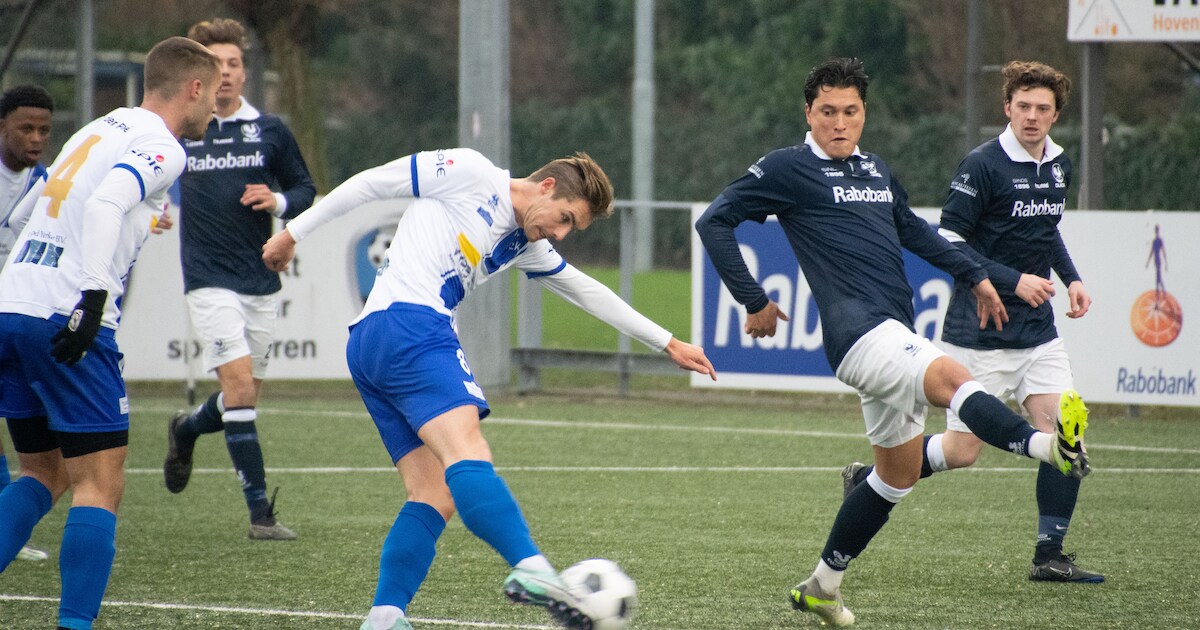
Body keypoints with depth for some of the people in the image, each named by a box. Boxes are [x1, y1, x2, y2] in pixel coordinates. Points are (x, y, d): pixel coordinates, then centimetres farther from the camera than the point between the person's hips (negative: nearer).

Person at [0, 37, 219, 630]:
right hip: (65, 319, -8)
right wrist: (94, 294, -27)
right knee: (99, 486, -3)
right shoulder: (159, 146, -3)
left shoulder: (100, 129, 22)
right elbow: (105, 204, -22)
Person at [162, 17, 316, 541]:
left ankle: (186, 429, 45)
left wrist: (279, 202, -9)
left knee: (246, 398, 11)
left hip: (261, 282, 4)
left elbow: (305, 190, 11)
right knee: (239, 385, -17)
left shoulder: (270, 132, 5)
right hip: (209, 281, -3)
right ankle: (260, 511, -15)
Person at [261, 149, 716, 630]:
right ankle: (531, 569, -47)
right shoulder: (472, 174, 1)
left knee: (434, 497, 0)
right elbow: (371, 182, 4)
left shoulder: (525, 247, 26)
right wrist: (294, 233, 6)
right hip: (409, 325, -10)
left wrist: (668, 344, 39)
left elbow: (591, 295, 35)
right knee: (467, 452, -28)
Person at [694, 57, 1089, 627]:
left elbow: (912, 229, 37)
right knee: (952, 378, -33)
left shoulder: (875, 170, 20)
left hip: (895, 335, 9)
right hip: (858, 329, -9)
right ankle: (1047, 445, -59)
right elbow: (713, 222, 0)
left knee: (898, 474, 13)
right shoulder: (787, 169, 0)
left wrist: (974, 276, 36)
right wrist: (754, 303, -2)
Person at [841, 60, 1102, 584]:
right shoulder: (982, 165, -14)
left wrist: (1070, 276, 11)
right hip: (979, 334, -6)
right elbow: (949, 241, -15)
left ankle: (1049, 556, 1)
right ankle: (867, 479, 18)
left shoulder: (1058, 166, 9)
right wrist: (1012, 281, -22)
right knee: (962, 451, -4)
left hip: (1037, 330, 6)